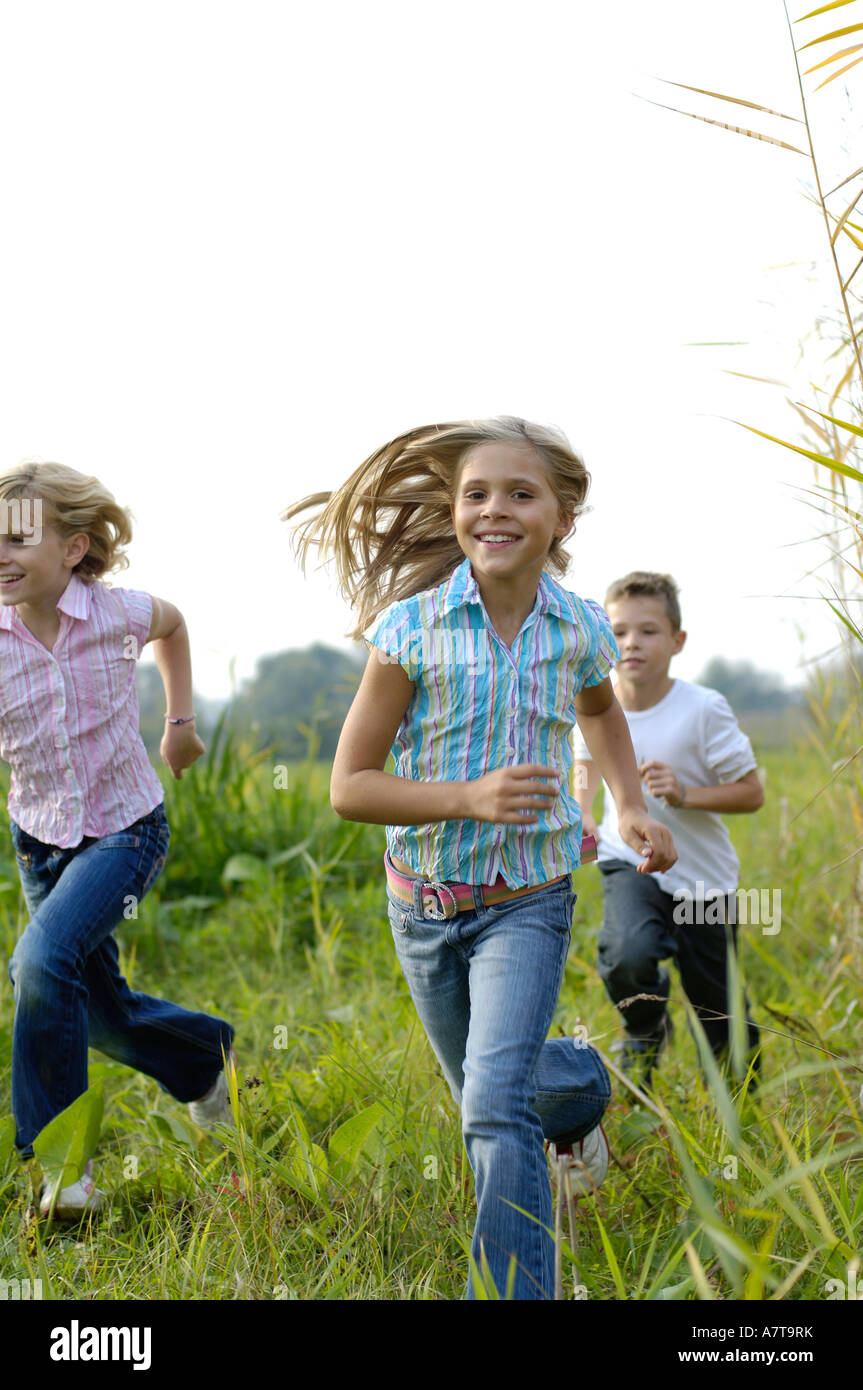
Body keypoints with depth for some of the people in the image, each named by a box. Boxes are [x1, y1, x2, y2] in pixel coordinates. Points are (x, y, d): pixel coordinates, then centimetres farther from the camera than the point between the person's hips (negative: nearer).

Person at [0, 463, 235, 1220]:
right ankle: (209, 1054, 46)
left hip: (126, 828, -3)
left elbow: (173, 623, 10)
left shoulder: (116, 613, -14)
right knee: (103, 1014, 14)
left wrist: (181, 719, 11)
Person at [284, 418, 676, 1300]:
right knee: (482, 1094, 21)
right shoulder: (412, 628, -16)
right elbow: (350, 786, -14)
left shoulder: (579, 630, -7)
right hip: (426, 899, 1)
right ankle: (582, 1086, 53)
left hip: (529, 902, -1)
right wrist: (470, 798, -28)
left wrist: (632, 808, 7)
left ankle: (513, 1288, -7)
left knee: (497, 1106, -19)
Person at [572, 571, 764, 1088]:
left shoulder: (705, 710, -18)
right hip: (629, 862, 1)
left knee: (721, 1016, 6)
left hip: (702, 877, -1)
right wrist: (584, 815, 0)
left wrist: (684, 794, -26)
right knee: (628, 953, -31)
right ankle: (645, 1031, 3)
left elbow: (752, 792, -11)